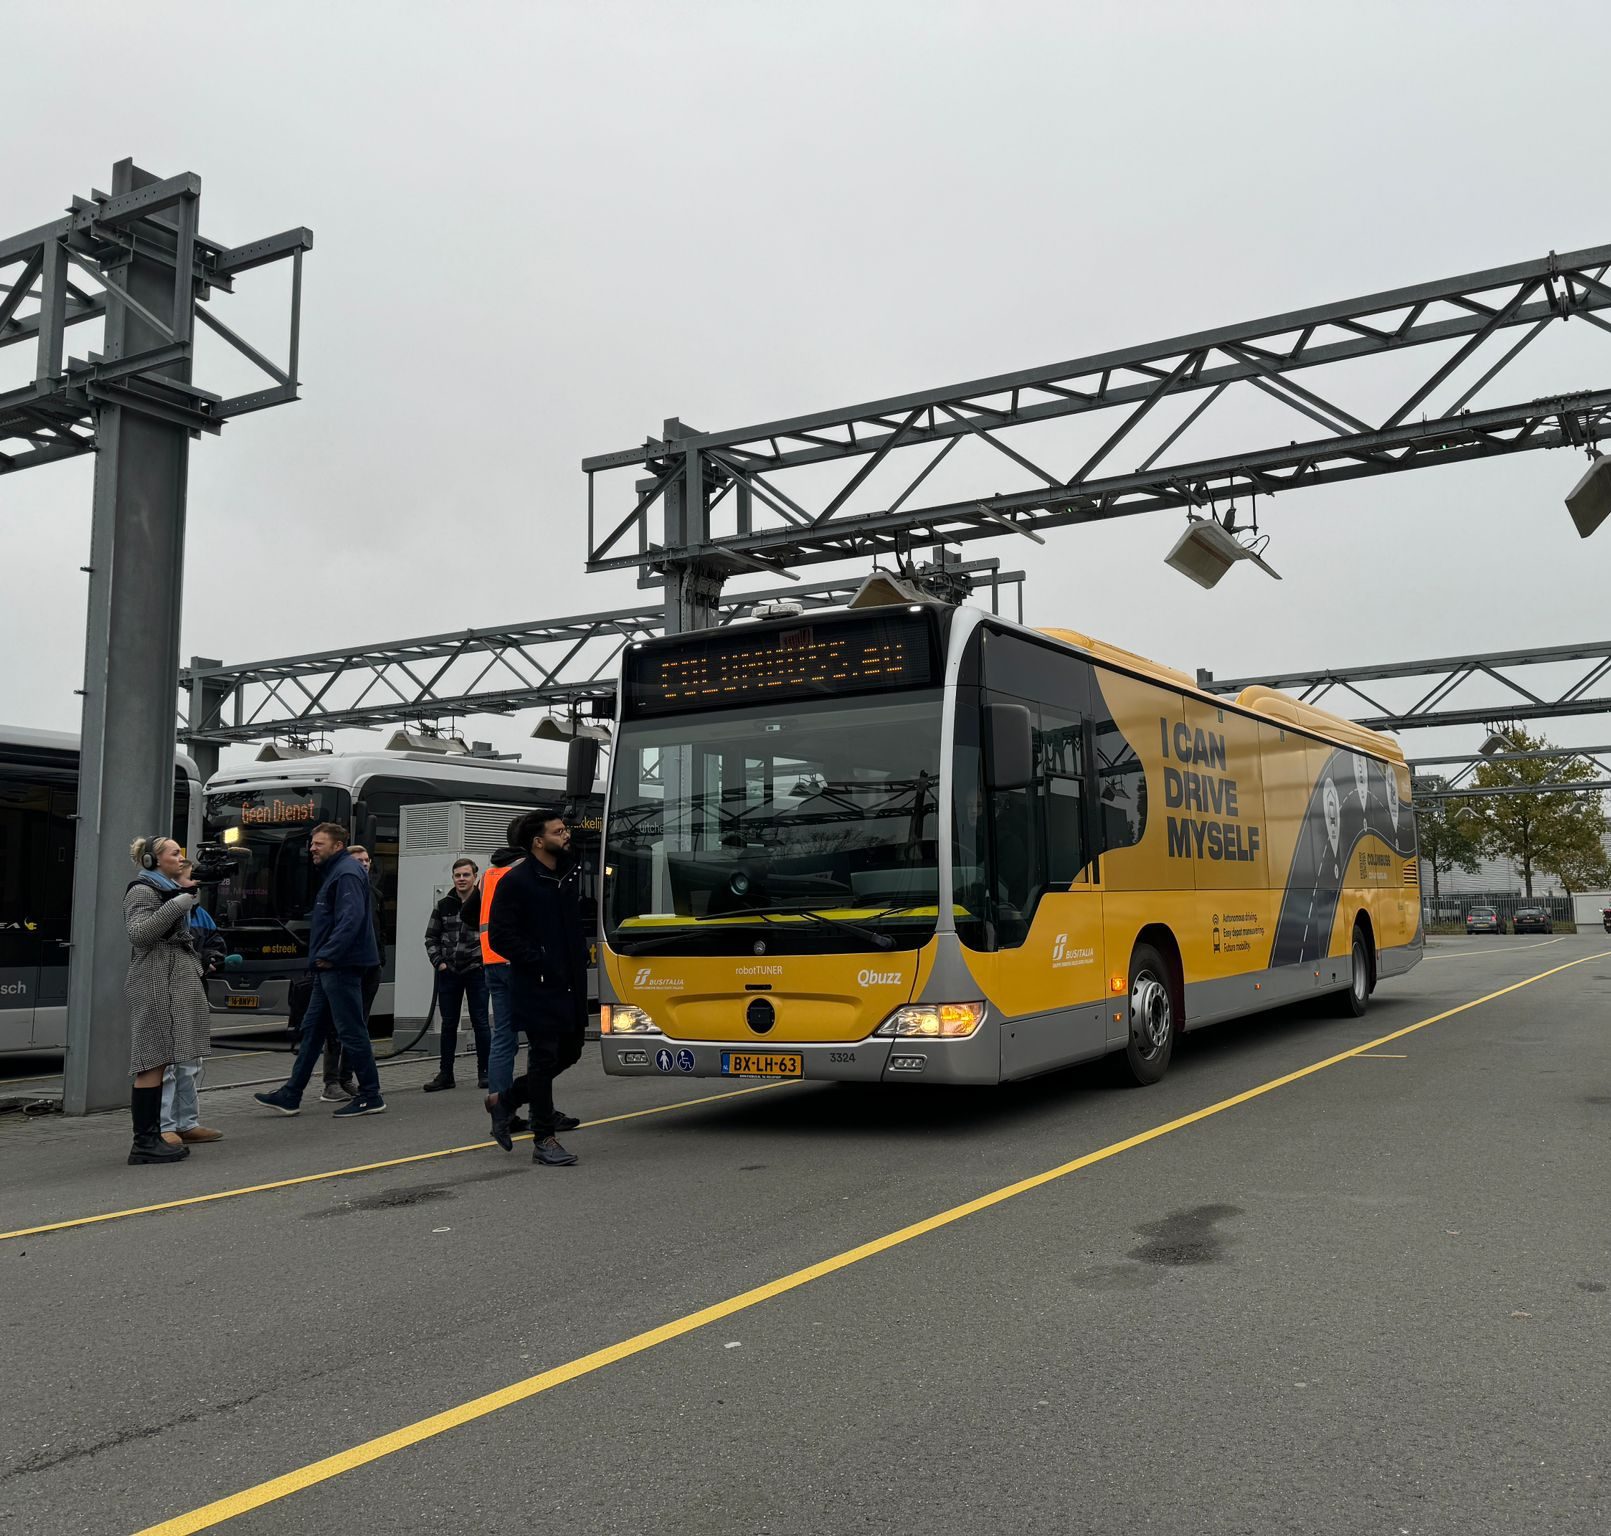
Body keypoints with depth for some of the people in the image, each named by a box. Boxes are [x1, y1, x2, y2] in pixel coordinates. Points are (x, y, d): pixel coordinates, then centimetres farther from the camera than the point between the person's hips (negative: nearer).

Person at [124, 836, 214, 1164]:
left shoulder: (170, 891, 23)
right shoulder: (142, 891, -5)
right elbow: (139, 934, -19)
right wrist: (176, 906, -20)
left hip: (174, 985, 10)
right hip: (155, 985, -10)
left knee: (159, 1063, 9)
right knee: (153, 1063, -10)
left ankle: (151, 1136, 12)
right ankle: (144, 1143, -9)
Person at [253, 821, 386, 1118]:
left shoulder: (347, 873, -13)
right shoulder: (335, 872, 19)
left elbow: (351, 918, -25)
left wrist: (327, 955, -21)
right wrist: (322, 957, 14)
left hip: (340, 968, -11)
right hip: (329, 969, 11)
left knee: (351, 1032, -5)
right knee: (311, 1029, 11)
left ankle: (371, 1097, 3)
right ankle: (291, 1095, 16)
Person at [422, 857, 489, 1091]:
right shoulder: (443, 905, 7)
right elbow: (431, 937, 10)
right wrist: (438, 961, 1)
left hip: (476, 970, -3)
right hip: (448, 973, 3)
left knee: (480, 1021, 2)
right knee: (448, 1023, 8)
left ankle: (484, 1071, 11)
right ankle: (445, 1074, 14)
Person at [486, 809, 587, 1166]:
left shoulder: (571, 875, 11)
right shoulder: (516, 882, -11)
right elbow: (500, 937, -12)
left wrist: (581, 956, 9)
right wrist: (538, 961, -17)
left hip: (571, 985, 8)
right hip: (537, 989, -8)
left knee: (569, 1053, 14)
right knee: (544, 1058, -2)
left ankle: (504, 1101, 30)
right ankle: (544, 1140, 10)